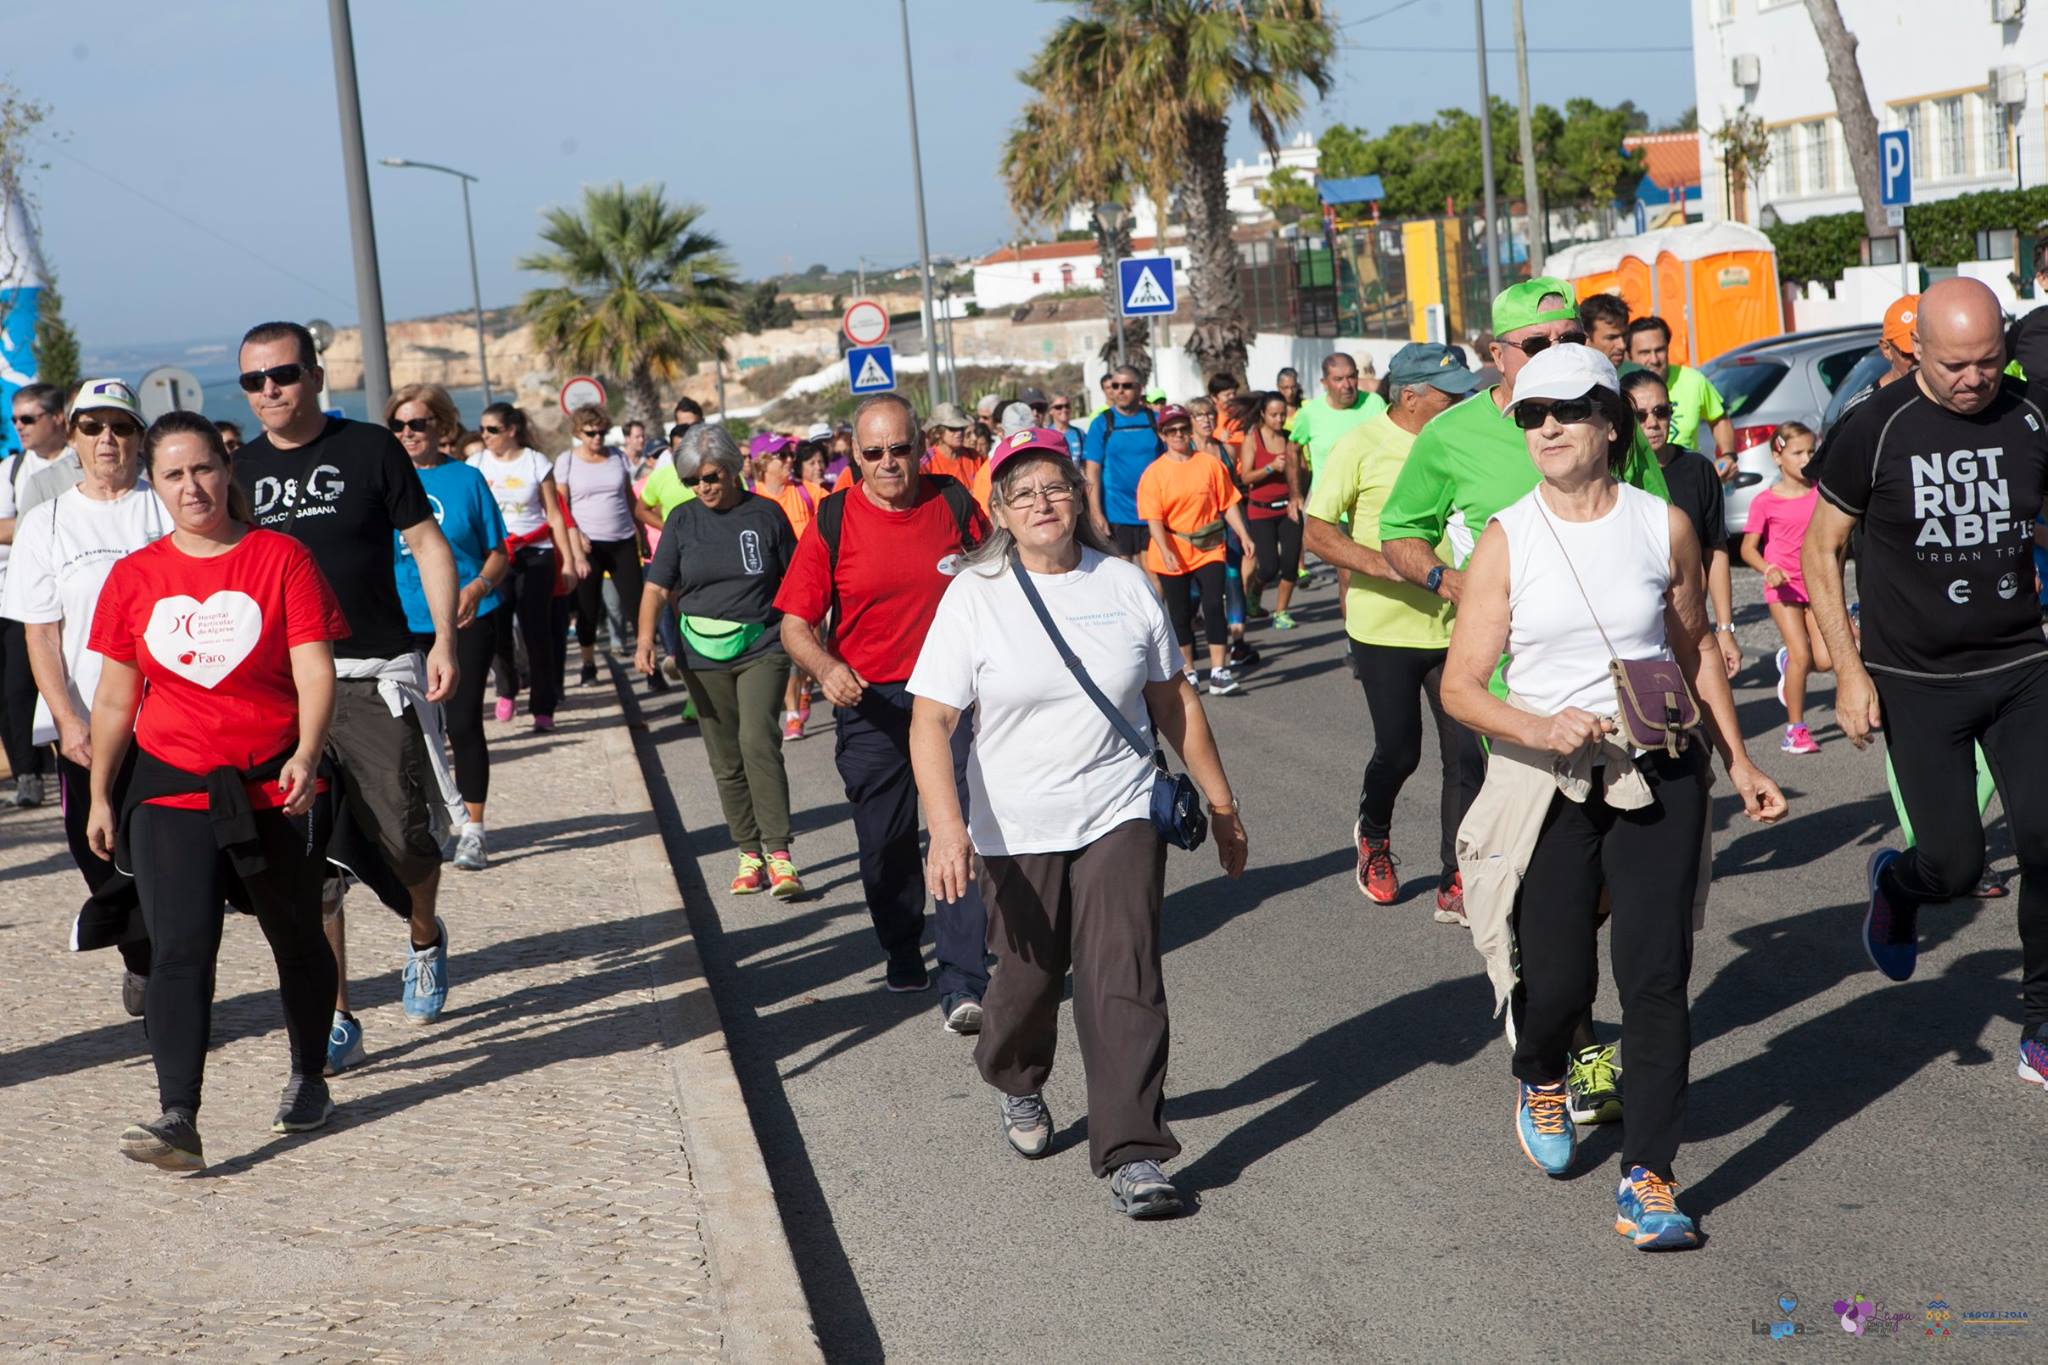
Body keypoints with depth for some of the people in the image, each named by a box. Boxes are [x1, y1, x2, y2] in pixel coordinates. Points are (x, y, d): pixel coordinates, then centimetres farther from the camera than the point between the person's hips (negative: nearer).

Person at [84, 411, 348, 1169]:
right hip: (170, 787, 1)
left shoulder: (281, 558, -3)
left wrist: (306, 754, -25)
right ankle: (176, 1118, -17)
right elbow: (115, 695, 10)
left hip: (276, 786, -1)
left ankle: (308, 1078, 35)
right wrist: (100, 796, 11)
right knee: (179, 948, -12)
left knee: (296, 938, 14)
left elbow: (314, 669, -10)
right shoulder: (134, 576, 4)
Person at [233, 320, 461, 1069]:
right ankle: (335, 1019, 7)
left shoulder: (369, 449, 1)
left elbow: (427, 543, 3)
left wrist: (445, 641, -7)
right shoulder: (240, 471, 9)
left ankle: (425, 938, 27)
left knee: (401, 838, -7)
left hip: (375, 677, -2)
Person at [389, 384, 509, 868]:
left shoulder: (466, 479, 0)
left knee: (464, 723, -2)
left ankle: (473, 830, 7)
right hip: (405, 624, 2)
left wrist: (478, 587, -17)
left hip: (466, 620, -2)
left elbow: (499, 554, 2)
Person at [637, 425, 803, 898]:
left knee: (758, 741, -20)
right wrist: (646, 639, -13)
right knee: (726, 761, 6)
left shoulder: (766, 514, 1)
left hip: (762, 650, -3)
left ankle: (779, 854, -19)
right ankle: (750, 855, 16)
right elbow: (657, 586, 2)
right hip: (704, 656, 3)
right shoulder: (683, 519, 5)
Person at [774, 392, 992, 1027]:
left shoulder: (954, 503, -1)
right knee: (885, 844, 12)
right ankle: (902, 952, 37)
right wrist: (826, 668, -23)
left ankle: (962, 985, -9)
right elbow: (795, 624, -3)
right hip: (870, 704, 1)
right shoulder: (833, 521, -5)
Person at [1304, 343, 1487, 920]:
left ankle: (1457, 884, 4)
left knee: (1467, 754, -3)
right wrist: (1378, 563, -23)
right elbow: (1316, 529, -9)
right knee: (1399, 751, 5)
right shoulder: (1361, 446, -7)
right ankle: (1373, 836, 37)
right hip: (1386, 627, -3)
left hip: (1456, 626, 4)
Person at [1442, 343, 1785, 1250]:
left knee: (1656, 976, -5)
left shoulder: (1663, 525, 2)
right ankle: (1540, 1081, 39)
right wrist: (1537, 727, -22)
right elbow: (1460, 685, -4)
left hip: (1658, 774, 1)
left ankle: (1648, 1177, 3)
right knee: (1557, 980, 3)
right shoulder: (1505, 540, -3)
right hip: (1545, 781, -1)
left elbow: (1695, 649, 15)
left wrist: (1740, 764, 15)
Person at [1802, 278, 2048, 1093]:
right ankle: (1894, 886, 37)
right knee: (1954, 865, -1)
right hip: (1918, 682, -2)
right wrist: (1848, 672, -7)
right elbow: (1821, 549, -2)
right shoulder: (1876, 430, -9)